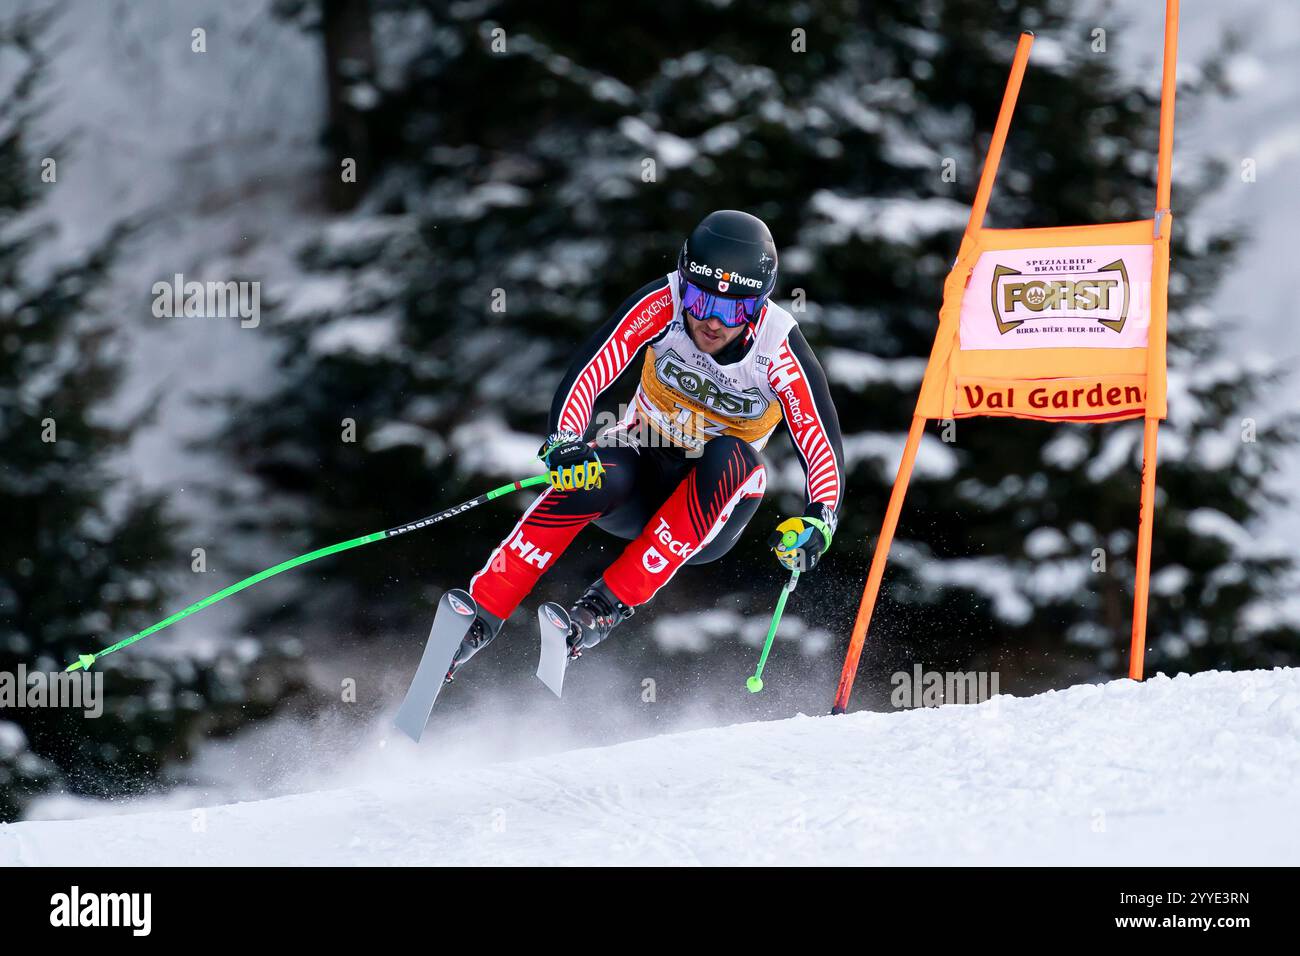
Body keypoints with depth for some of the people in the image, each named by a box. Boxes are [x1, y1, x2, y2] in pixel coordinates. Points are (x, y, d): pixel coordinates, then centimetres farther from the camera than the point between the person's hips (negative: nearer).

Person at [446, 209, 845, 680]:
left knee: (731, 458, -33)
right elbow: (589, 372, -27)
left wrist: (816, 525, -44)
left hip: (714, 503, 0)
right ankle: (482, 615, -31)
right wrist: (564, 442, -45)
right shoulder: (663, 304, -20)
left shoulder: (778, 350, -23)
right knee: (597, 474, -33)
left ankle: (612, 601, -32)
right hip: (643, 461, 0)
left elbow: (824, 450, -25)